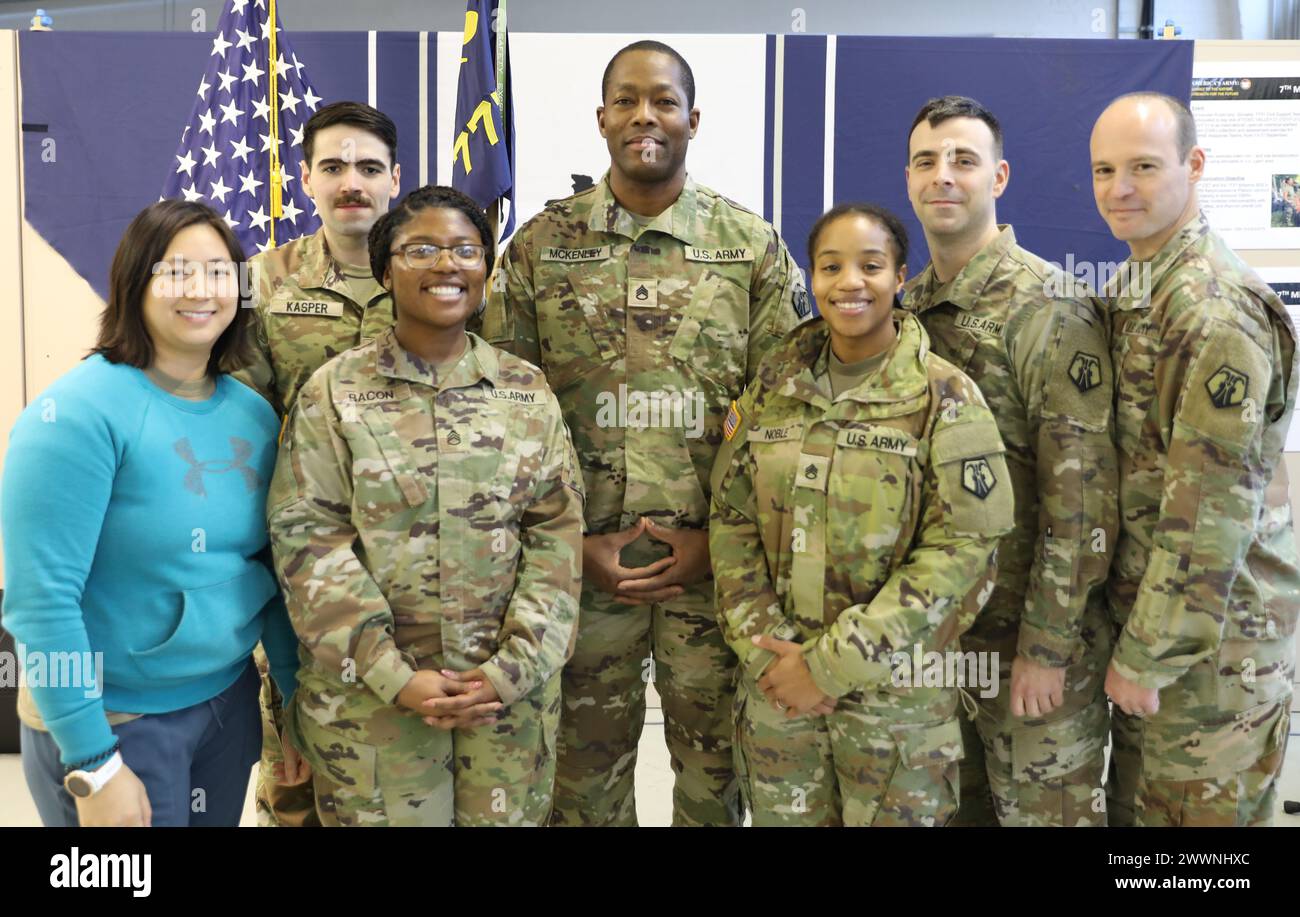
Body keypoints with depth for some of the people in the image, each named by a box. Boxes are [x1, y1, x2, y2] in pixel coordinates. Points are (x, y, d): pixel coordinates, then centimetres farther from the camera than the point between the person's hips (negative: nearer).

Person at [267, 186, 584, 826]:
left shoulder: (528, 392, 5)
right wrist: (396, 678, -14)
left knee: (510, 817, 12)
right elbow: (308, 538, -7)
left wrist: (511, 669, -10)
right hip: (369, 695, -2)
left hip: (511, 692, 2)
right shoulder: (334, 390, -1)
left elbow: (556, 535, 0)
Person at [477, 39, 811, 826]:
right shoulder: (541, 247, 3)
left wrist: (718, 538, -8)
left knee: (715, 761, 12)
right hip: (580, 563, 1)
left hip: (717, 562, 0)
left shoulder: (754, 246, 2)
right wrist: (572, 543, -5)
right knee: (588, 762, 13)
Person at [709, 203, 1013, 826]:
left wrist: (835, 662, -17)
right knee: (781, 816, 15)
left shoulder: (945, 397, -8)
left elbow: (962, 547, -14)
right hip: (776, 687, 3)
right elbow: (730, 519, 3)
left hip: (896, 692, -3)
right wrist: (764, 647, -10)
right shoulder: (773, 384, 3)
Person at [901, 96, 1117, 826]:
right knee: (955, 805, 18)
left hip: (1033, 631, -6)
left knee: (1043, 808, 8)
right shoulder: (909, 306, 7)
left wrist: (1046, 646, -18)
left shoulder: (1051, 308, -14)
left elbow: (1083, 497, -18)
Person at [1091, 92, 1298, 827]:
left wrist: (1146, 655, -18)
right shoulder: (1134, 286, 8)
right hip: (1147, 603, 9)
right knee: (1136, 805, 20)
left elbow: (1211, 511, -24)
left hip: (1215, 632, -9)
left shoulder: (1217, 311, -21)